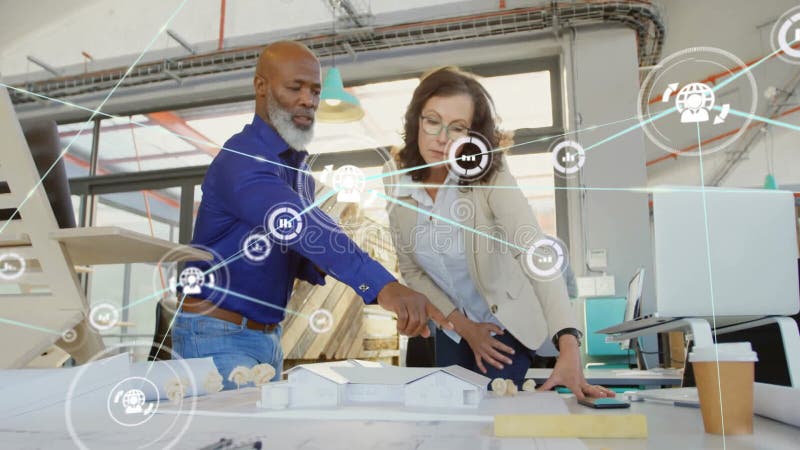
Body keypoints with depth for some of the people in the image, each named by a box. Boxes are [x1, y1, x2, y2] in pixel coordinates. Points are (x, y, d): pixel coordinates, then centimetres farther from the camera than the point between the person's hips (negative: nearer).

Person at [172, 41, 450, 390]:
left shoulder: (297, 166, 8)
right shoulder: (241, 161, -22)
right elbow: (299, 225, -40)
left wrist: (315, 267, -9)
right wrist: (383, 286, -52)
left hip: (268, 335, 8)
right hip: (216, 334, -8)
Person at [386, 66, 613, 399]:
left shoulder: (491, 179, -26)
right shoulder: (400, 190, -14)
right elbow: (412, 272, -4)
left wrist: (569, 347, -50)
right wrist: (464, 327, -12)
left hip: (507, 325, -3)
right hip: (453, 330, 4)